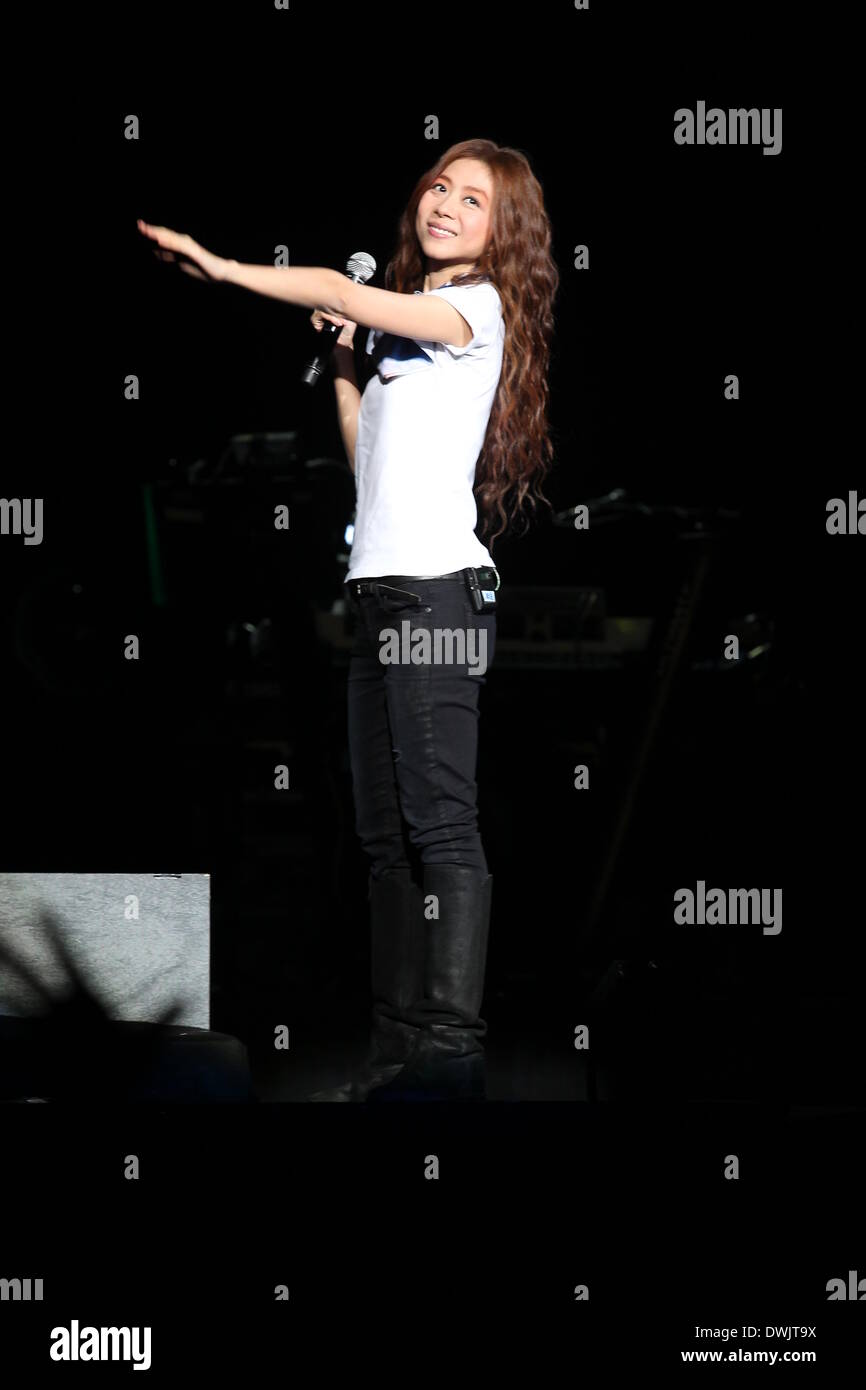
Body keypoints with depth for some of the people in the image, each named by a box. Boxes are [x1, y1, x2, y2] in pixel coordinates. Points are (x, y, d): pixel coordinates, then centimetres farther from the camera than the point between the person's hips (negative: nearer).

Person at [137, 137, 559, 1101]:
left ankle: (452, 1050, -20)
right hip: (381, 589, 9)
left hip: (439, 587, -9)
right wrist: (339, 357, 18)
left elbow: (337, 291, -11)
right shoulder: (407, 325, 23)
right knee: (384, 833, 4)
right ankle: (399, 1049, 5)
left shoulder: (478, 309, 0)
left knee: (440, 821, -15)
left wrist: (219, 266, -5)